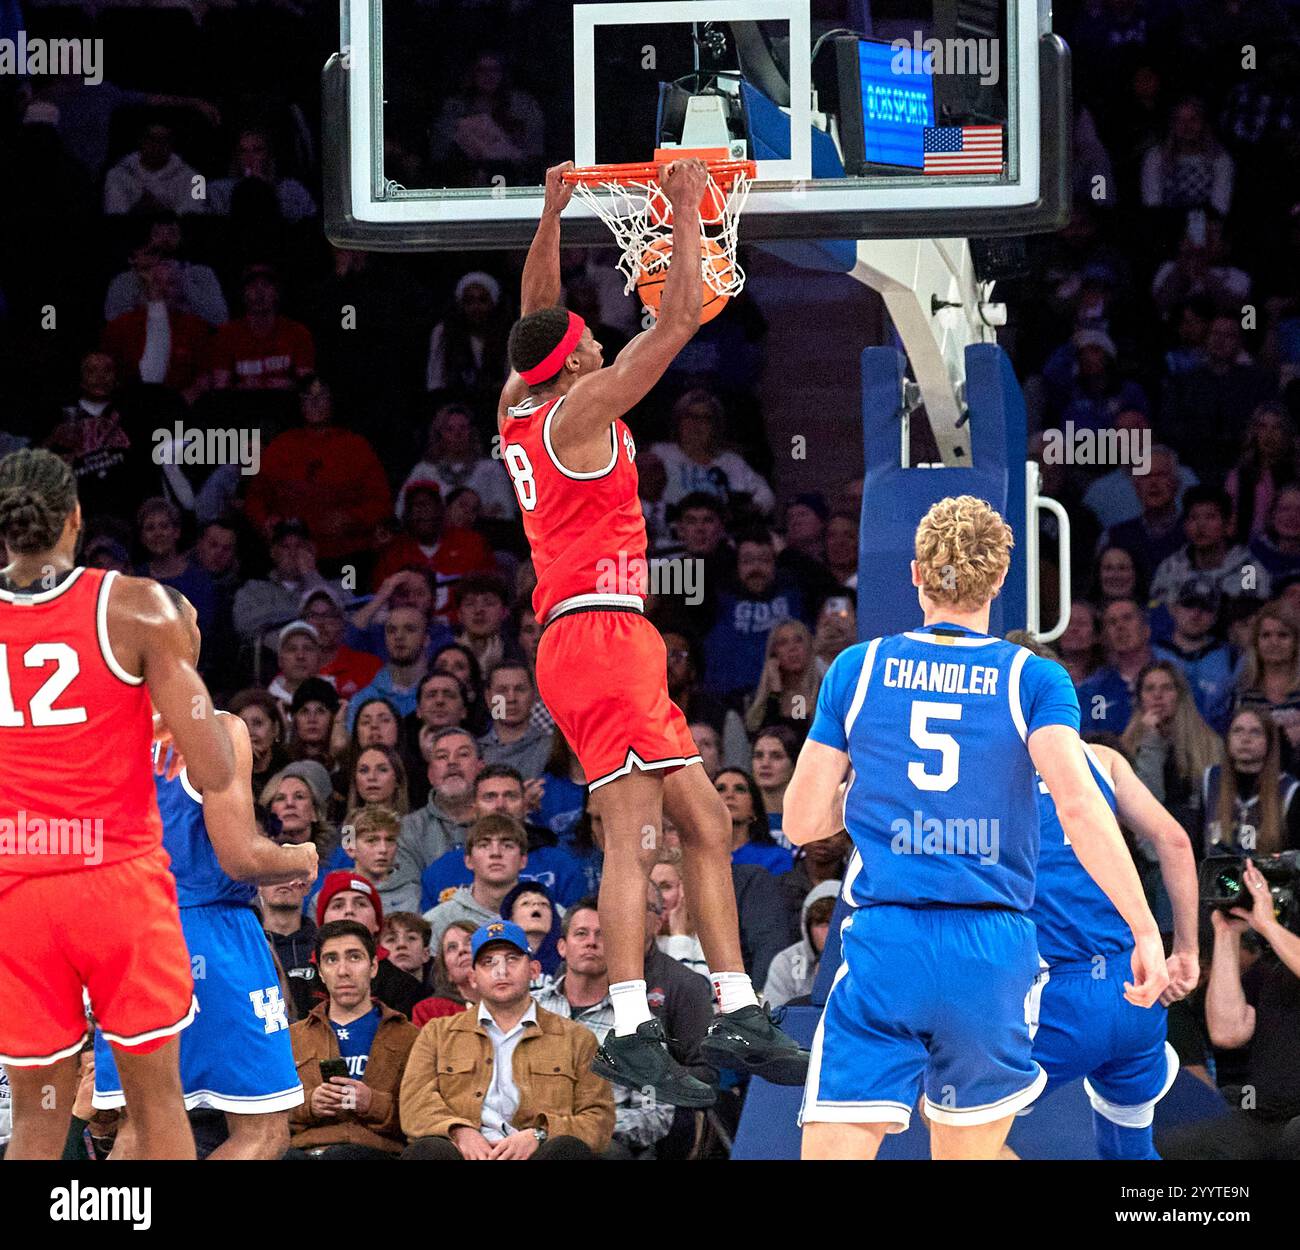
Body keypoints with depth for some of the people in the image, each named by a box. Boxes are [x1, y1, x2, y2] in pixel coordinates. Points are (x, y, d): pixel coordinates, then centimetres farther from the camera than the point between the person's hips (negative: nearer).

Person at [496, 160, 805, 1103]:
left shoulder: (520, 410, 15)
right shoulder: (582, 409, -7)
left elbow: (537, 312, 31)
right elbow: (680, 319, -7)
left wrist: (552, 214, 29)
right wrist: (687, 214, 2)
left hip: (589, 639, 10)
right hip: (601, 634, -10)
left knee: (707, 825, 9)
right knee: (633, 837, -16)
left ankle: (737, 1016, 6)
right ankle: (632, 1034, -25)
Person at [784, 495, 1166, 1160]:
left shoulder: (857, 668, 7)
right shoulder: (1034, 680, 3)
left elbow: (803, 821, 10)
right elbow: (1078, 805, -12)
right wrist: (1147, 931, -11)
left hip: (883, 948, -1)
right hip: (992, 954, 1)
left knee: (834, 1153, -8)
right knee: (967, 1155, 17)